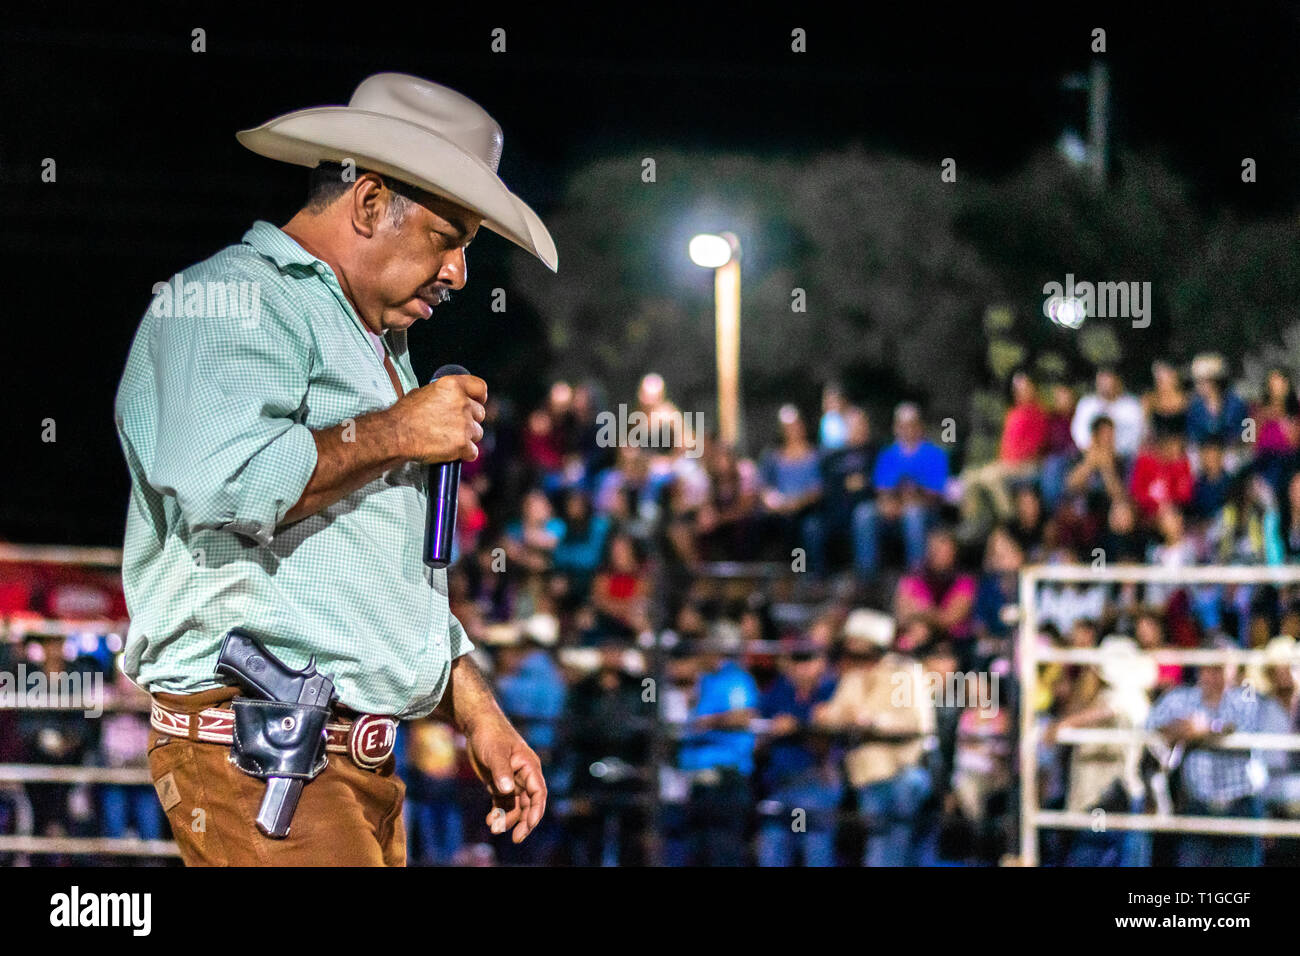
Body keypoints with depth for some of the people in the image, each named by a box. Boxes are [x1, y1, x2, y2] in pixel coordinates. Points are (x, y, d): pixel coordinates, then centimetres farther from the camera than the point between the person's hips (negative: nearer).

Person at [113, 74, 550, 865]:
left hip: (364, 766, 10)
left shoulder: (376, 347, 26)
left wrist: (478, 715, 23)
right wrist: (396, 434, -13)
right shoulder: (235, 300, -7)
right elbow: (217, 482, -27)